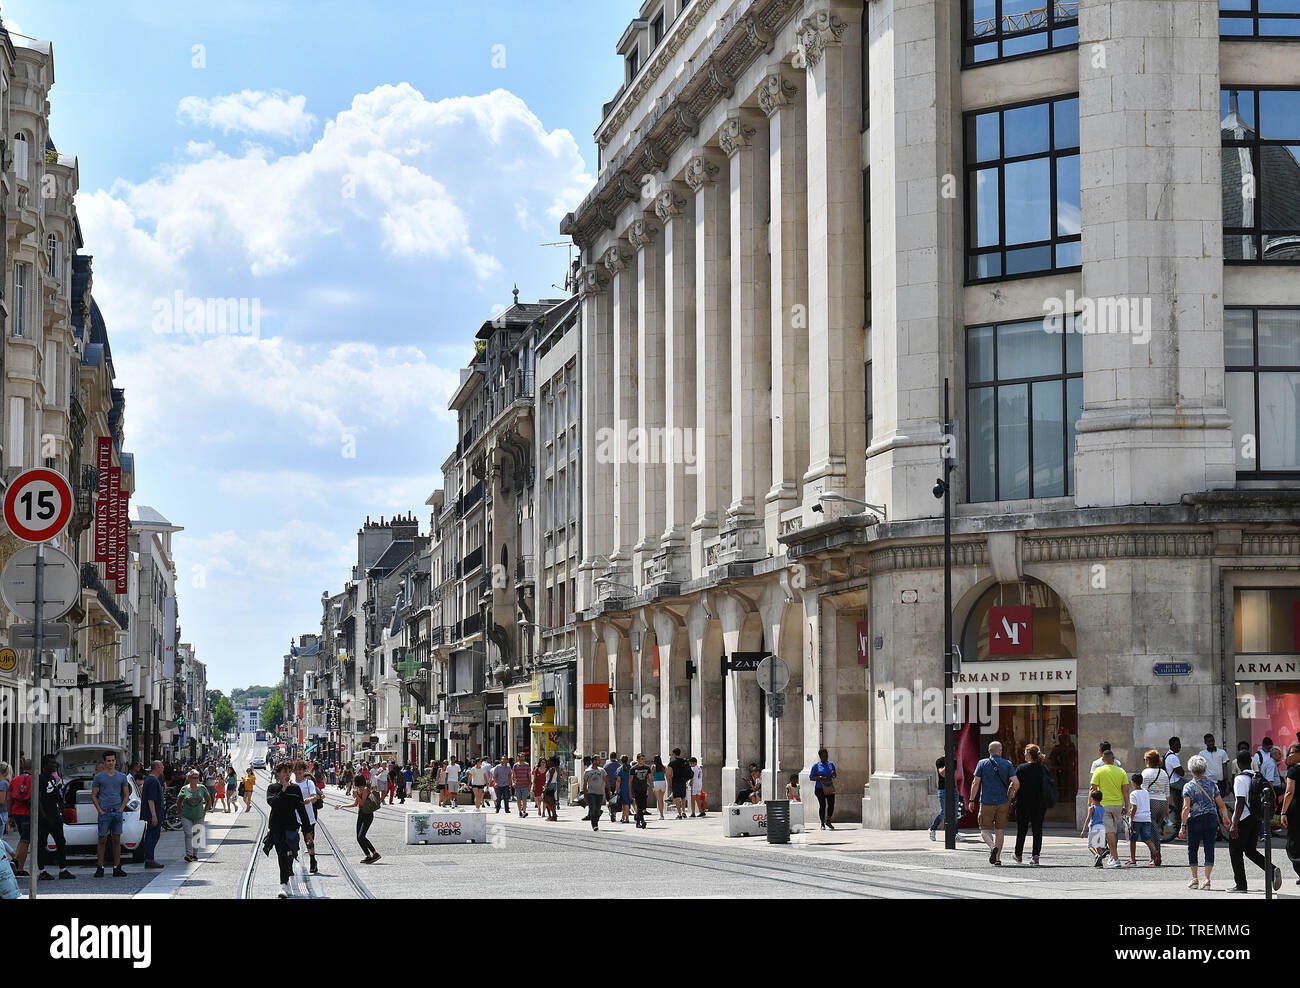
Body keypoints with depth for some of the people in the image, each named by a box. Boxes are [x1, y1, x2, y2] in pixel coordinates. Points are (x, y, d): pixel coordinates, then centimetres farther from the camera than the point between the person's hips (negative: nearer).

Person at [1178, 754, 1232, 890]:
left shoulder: (1189, 786, -7)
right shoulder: (1212, 785, 5)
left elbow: (1186, 808, -15)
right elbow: (1222, 805, 7)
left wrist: (1183, 826, -13)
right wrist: (1226, 819, 24)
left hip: (1195, 819, -3)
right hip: (1211, 819, 3)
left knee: (1192, 849, 12)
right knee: (1209, 848, 4)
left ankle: (1194, 879, 16)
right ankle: (1207, 879, -6)